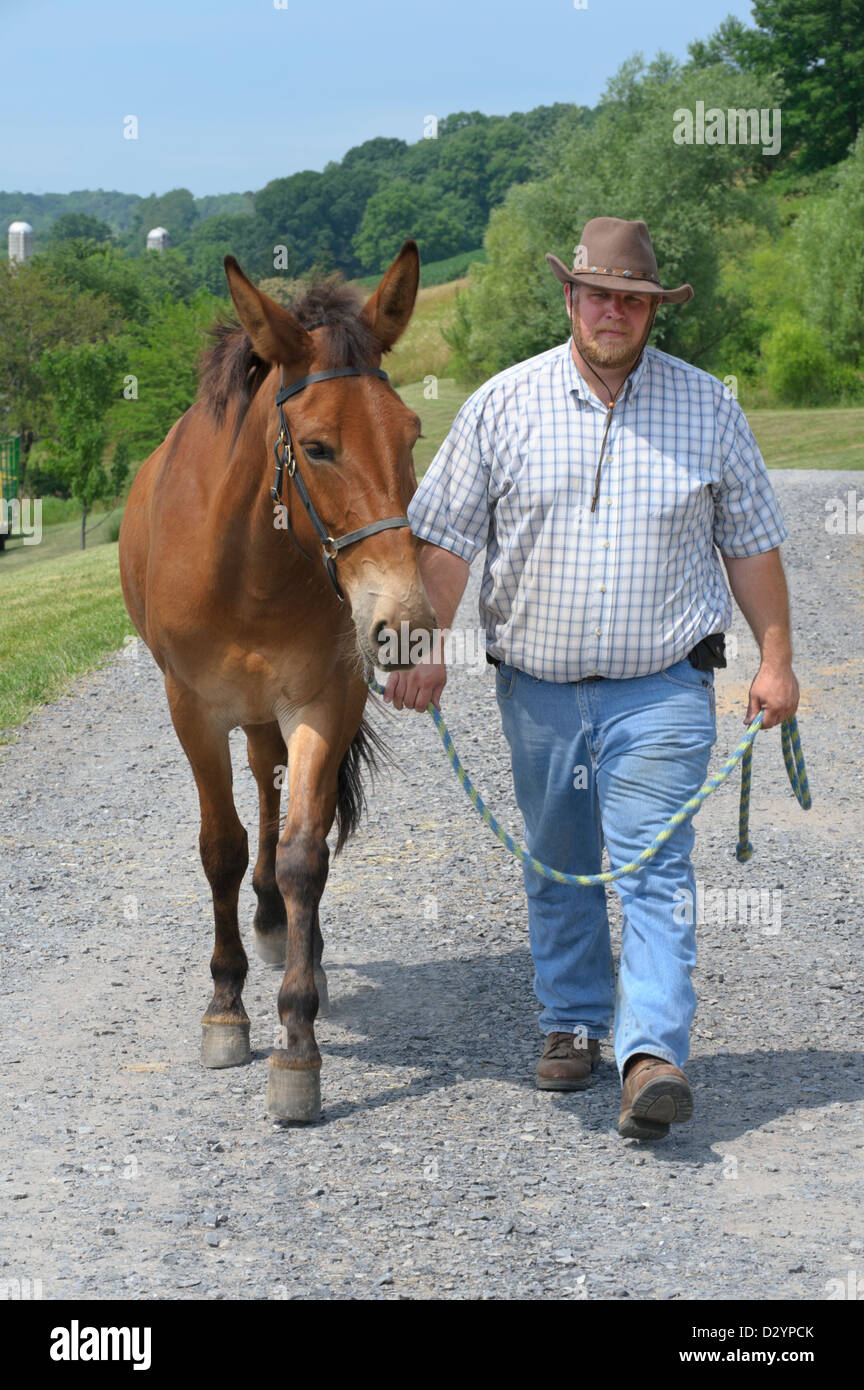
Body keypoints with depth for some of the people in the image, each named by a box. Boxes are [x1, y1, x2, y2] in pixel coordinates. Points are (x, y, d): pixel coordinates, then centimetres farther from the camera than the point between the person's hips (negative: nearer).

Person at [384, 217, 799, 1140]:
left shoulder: (707, 408, 2)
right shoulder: (503, 405, 1)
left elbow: (751, 542, 7)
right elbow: (444, 538, 3)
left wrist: (775, 658, 3)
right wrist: (424, 648, -4)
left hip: (662, 691, -2)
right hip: (537, 690, 2)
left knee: (654, 867, -11)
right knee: (557, 869, 13)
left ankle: (653, 1055, -17)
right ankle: (572, 1025, 29)